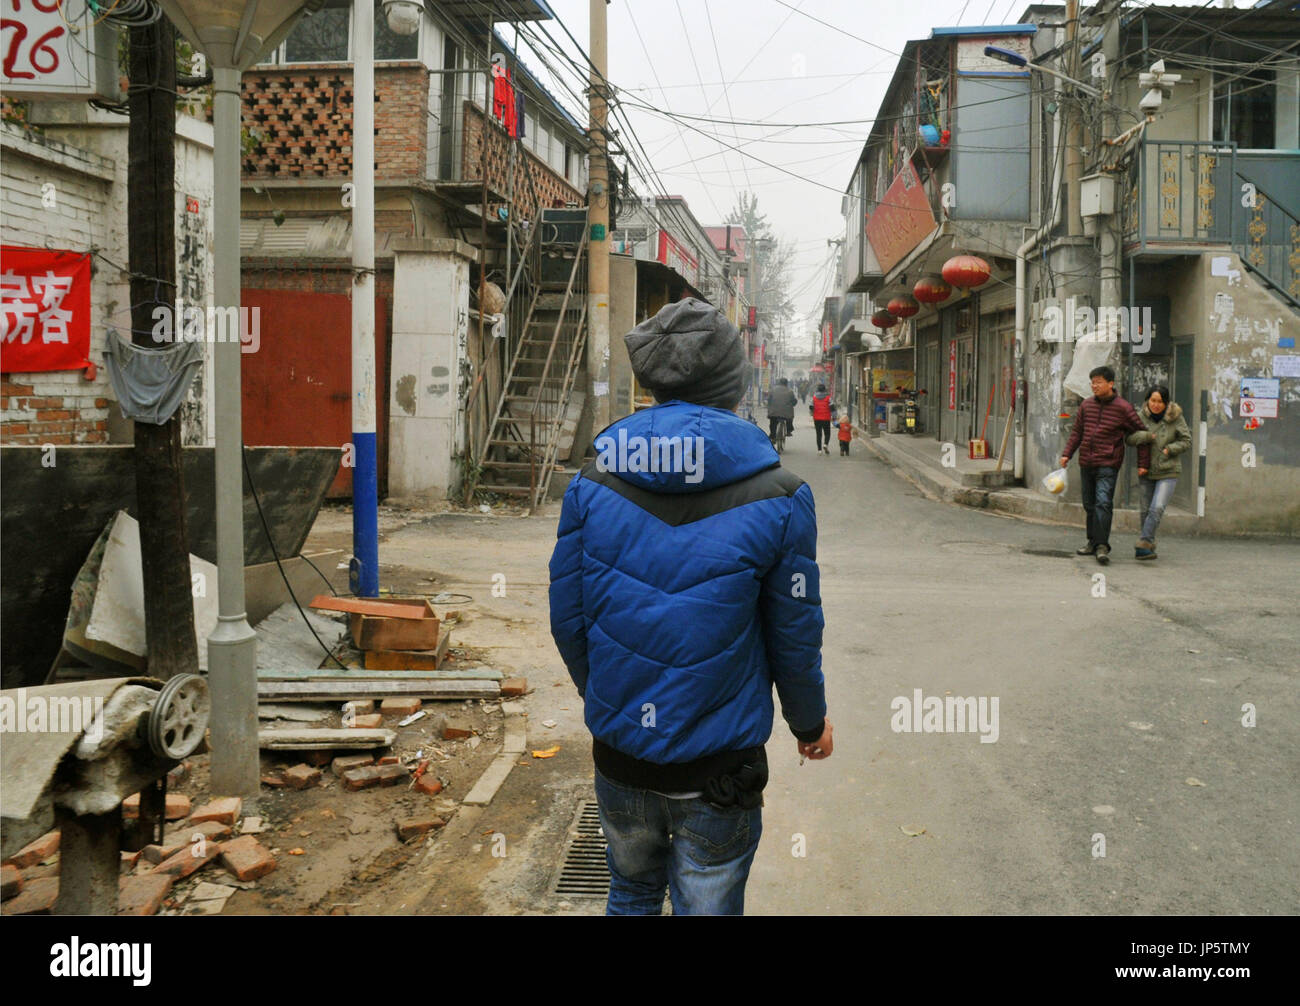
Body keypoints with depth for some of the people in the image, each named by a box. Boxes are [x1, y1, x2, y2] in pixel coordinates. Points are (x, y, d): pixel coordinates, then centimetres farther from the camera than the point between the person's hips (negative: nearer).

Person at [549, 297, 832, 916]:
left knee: (632, 893, 26)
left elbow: (568, 619, 0)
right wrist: (810, 722, 14)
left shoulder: (592, 485, -6)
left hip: (619, 755, 3)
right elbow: (794, 635, -6)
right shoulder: (776, 498, -13)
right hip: (720, 771, -3)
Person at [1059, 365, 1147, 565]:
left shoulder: (1122, 408, -4)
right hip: (1086, 463, 5)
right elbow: (1077, 432, 17)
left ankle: (1102, 545, -19)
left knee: (1103, 503, -16)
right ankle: (1093, 542, 23)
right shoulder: (1086, 405, 10)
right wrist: (1067, 454, 6)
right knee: (1089, 504, 12)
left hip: (1108, 464, -5)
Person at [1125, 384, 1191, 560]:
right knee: (1146, 511, 10)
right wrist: (1148, 436, -21)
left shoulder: (1175, 417, -5)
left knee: (1157, 509, -15)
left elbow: (1186, 440, 1)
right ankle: (1148, 545, 24)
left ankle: (1143, 544, -12)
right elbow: (1129, 438, -6)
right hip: (1146, 471, 3)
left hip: (1168, 472, -3)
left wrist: (1169, 449, -12)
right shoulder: (1141, 416, -1)